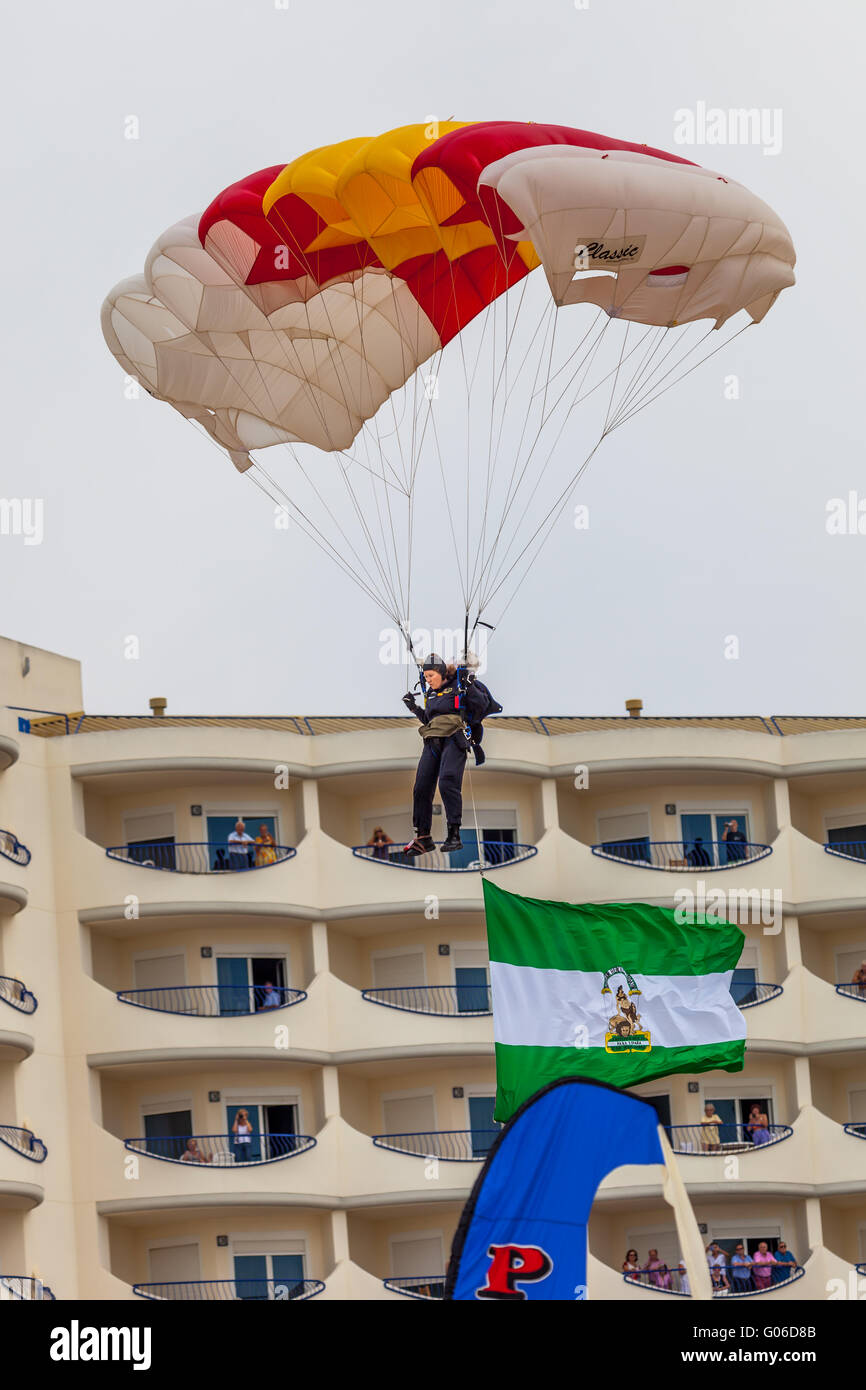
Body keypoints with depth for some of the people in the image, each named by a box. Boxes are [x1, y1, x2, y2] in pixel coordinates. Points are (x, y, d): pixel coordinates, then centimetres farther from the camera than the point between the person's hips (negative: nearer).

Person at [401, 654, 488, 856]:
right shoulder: (431, 694, 23)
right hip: (432, 742, 7)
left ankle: (454, 835, -20)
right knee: (422, 787, -2)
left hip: (454, 741, -7)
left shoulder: (457, 686, 3)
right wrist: (415, 709, 20)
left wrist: (469, 688, -15)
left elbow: (482, 704, -3)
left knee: (448, 783, -22)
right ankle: (423, 837, 5)